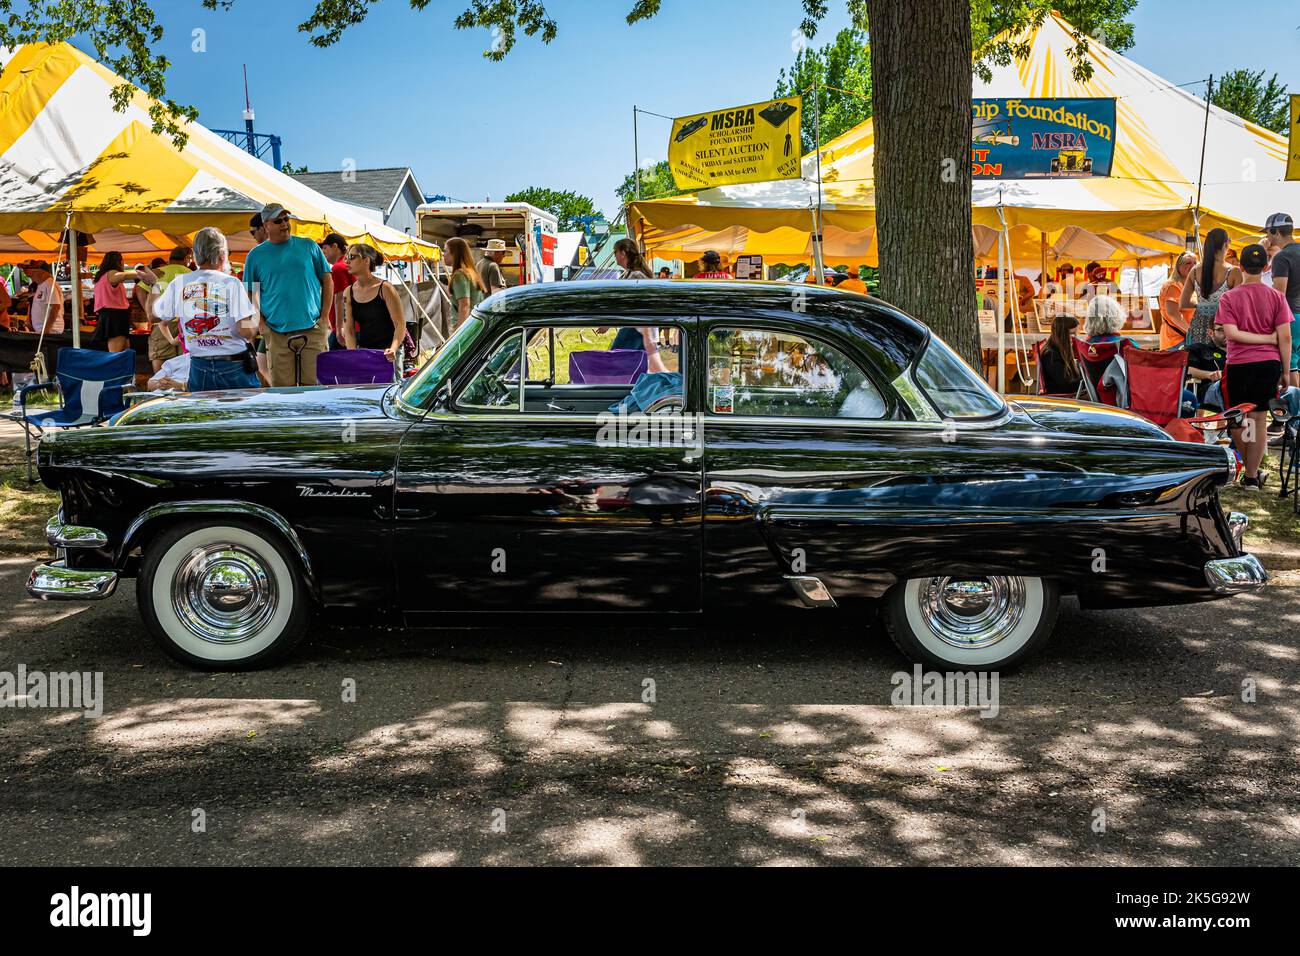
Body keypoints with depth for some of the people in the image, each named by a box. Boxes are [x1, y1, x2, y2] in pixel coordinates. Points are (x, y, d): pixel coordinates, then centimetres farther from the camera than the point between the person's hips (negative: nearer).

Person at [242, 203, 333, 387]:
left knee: (314, 384, -1)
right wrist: (261, 324, 0)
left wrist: (325, 316, 2)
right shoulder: (256, 255, 8)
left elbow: (327, 281, 11)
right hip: (277, 334, 0)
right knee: (283, 388, 0)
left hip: (313, 329, 0)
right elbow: (250, 294, 12)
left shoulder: (308, 246, 8)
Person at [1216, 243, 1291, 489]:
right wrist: (1285, 371, 4)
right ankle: (1251, 476, 7)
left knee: (1237, 419, 14)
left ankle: (1250, 469, 22)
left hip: (1239, 365, -1)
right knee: (1259, 418, 7)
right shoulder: (1276, 297, -1)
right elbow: (1285, 336, -3)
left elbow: (1231, 333, -14)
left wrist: (1266, 338, -6)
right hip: (1269, 364, 1)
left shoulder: (1228, 298, -3)